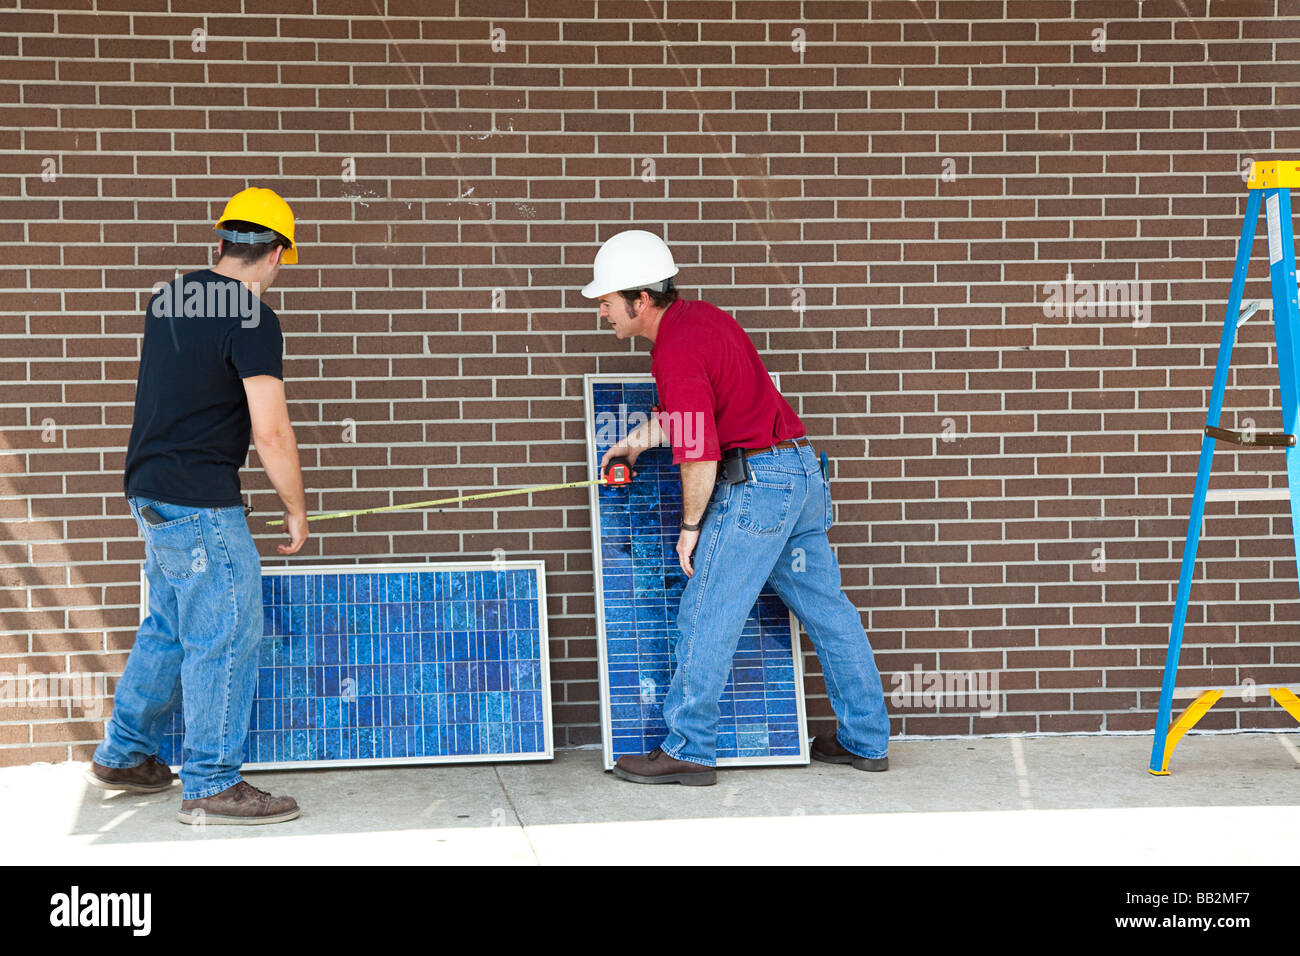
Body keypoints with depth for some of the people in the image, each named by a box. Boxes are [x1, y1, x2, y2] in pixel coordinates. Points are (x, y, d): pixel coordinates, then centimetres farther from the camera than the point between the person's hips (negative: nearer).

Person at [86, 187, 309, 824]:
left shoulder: (167, 299, 10)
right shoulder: (253, 319, -16)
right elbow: (271, 431, -19)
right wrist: (296, 509, -6)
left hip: (151, 488, 9)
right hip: (200, 503, -9)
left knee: (170, 626, 21)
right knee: (225, 635, -2)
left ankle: (122, 756, 30)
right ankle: (211, 786, 3)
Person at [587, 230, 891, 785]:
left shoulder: (675, 352, -17)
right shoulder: (700, 316, 13)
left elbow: (699, 456, -19)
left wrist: (691, 527, -8)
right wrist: (637, 440, 28)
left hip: (757, 479, -10)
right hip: (803, 471, 10)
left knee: (707, 618, -2)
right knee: (826, 611, 13)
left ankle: (688, 751, 3)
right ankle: (865, 741, 21)